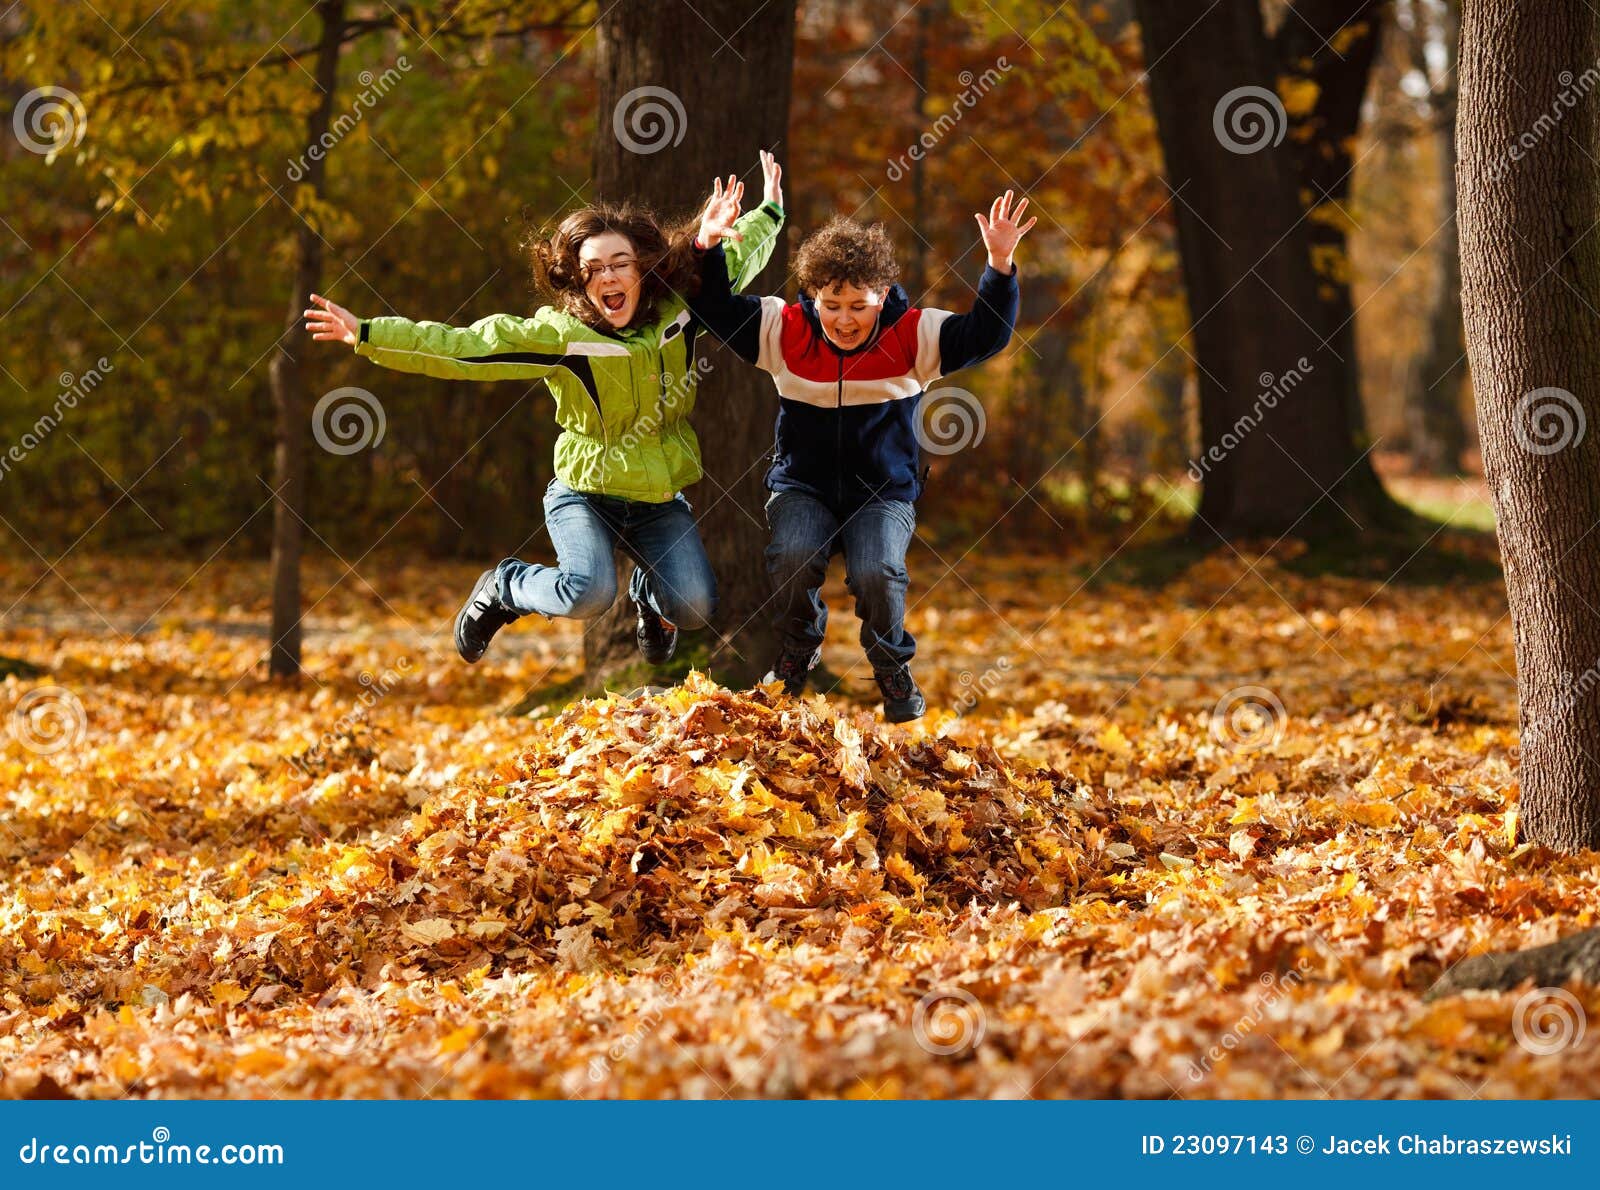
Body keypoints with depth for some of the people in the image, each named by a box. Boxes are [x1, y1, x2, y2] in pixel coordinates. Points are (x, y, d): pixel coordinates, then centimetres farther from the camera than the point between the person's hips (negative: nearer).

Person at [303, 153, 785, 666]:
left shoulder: (679, 314, -3)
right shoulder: (560, 334, -12)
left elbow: (732, 264, 17)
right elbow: (460, 347, -16)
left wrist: (769, 213, 14)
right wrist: (367, 335, -22)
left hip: (661, 501, 3)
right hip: (585, 494, -3)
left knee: (695, 609, -18)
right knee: (588, 594, -31)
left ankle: (649, 591, 24)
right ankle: (502, 589, 6)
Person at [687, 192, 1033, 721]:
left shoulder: (911, 336, -7)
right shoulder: (786, 329, -3)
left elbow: (986, 334, -14)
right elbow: (715, 310, -2)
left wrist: (1000, 265, -28)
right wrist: (708, 250, -18)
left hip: (883, 493, -1)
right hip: (803, 487, 1)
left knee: (877, 573, -29)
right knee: (791, 559, -29)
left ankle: (893, 668, 3)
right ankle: (796, 653, 3)